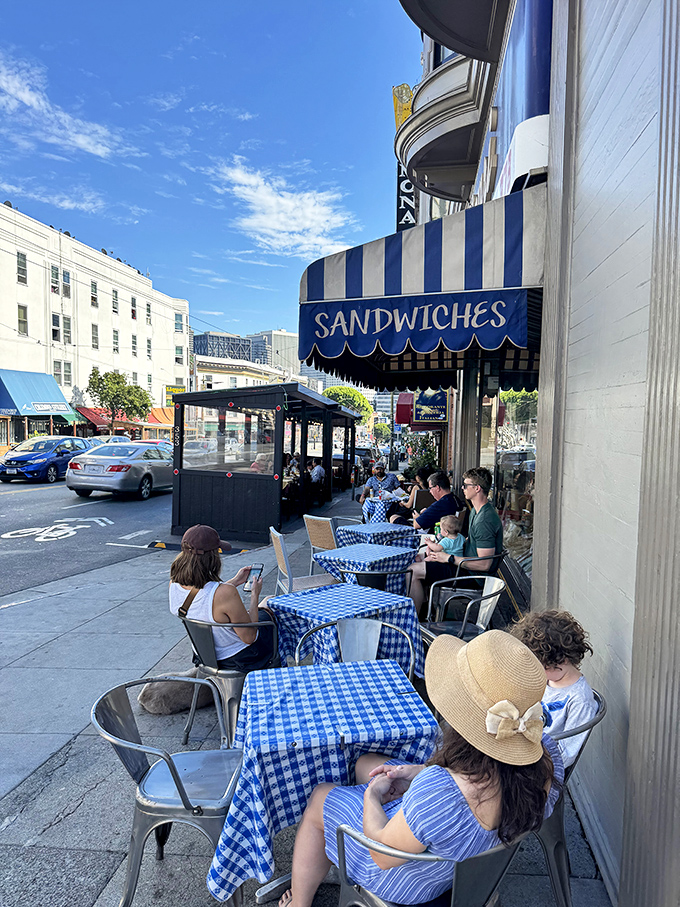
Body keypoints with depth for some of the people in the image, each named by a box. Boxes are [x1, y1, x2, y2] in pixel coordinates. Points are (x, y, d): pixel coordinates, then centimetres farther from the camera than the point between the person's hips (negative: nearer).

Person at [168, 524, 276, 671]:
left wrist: (235, 581, 10)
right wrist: (255, 595, -15)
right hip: (241, 659, -6)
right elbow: (249, 637, -26)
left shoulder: (174, 584, -17)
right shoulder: (226, 593, -40)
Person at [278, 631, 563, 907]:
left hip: (409, 884, -6)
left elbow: (384, 857, -26)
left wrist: (371, 796, -9)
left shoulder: (439, 790, -45)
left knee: (319, 798, 19)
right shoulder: (547, 755, -24)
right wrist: (420, 774, -7)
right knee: (365, 762, 24)